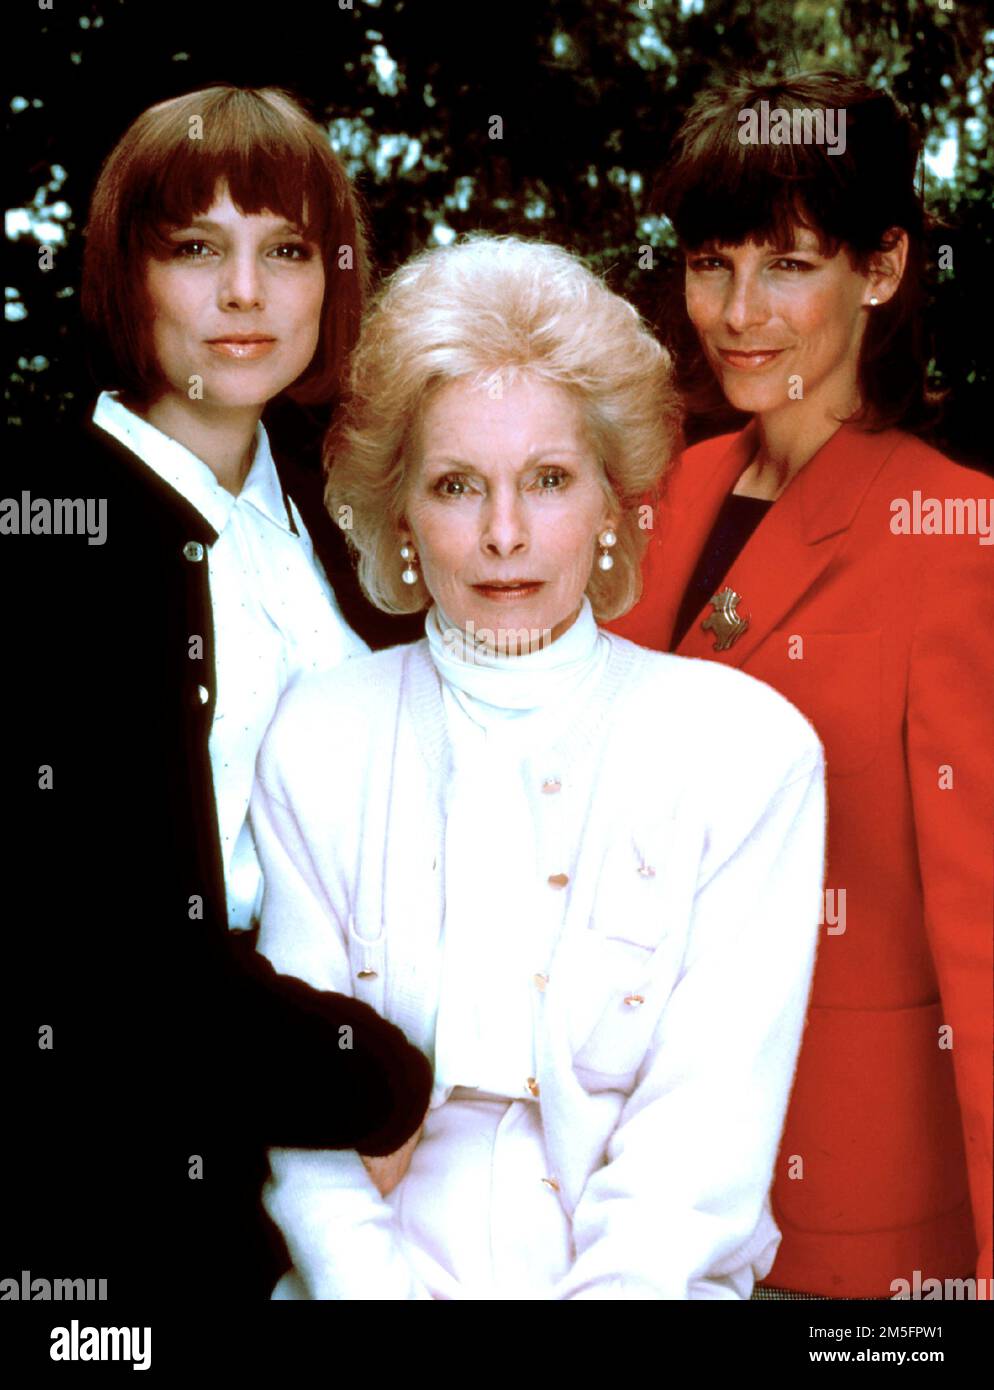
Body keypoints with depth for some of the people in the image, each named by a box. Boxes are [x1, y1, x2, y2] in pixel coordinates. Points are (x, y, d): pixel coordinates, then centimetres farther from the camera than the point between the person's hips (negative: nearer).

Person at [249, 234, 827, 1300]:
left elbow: (704, 1142, -4)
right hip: (383, 1273, 1)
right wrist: (373, 1286, -14)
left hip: (644, 1279, 0)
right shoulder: (317, 739, 5)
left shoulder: (748, 750, 0)